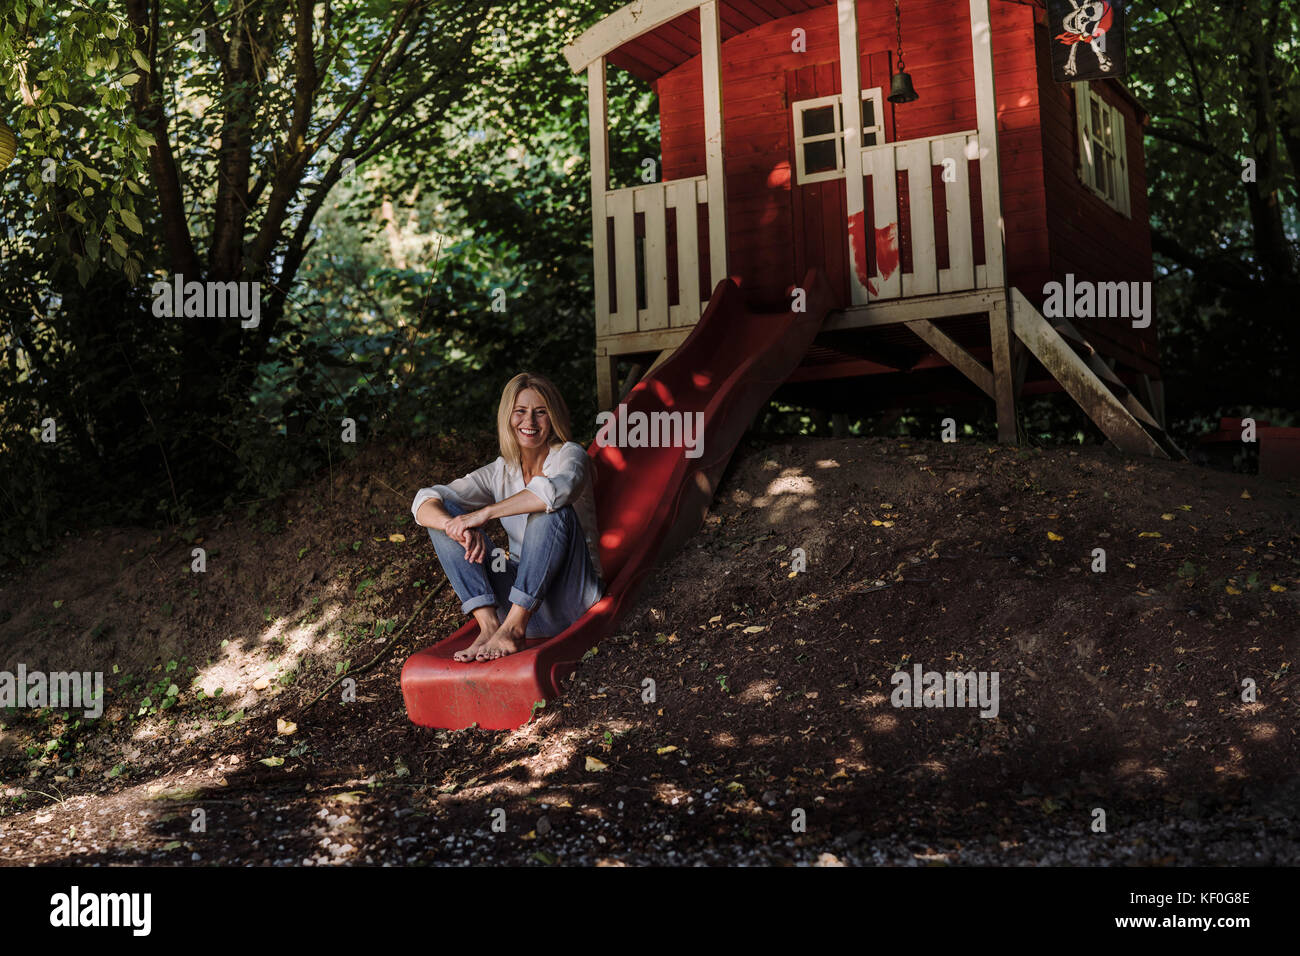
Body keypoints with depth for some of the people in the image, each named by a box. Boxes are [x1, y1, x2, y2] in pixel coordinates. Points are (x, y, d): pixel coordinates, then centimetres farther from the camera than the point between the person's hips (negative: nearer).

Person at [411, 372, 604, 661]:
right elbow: (424, 501, -3)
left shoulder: (569, 455, -3)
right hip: (521, 594, 4)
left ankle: (513, 628, -33)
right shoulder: (498, 473, 9)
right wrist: (458, 527, -26)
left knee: (552, 510, -30)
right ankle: (489, 625, -26)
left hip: (571, 595, -4)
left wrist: (484, 513, -27)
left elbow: (556, 490, -31)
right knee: (444, 512, -7)